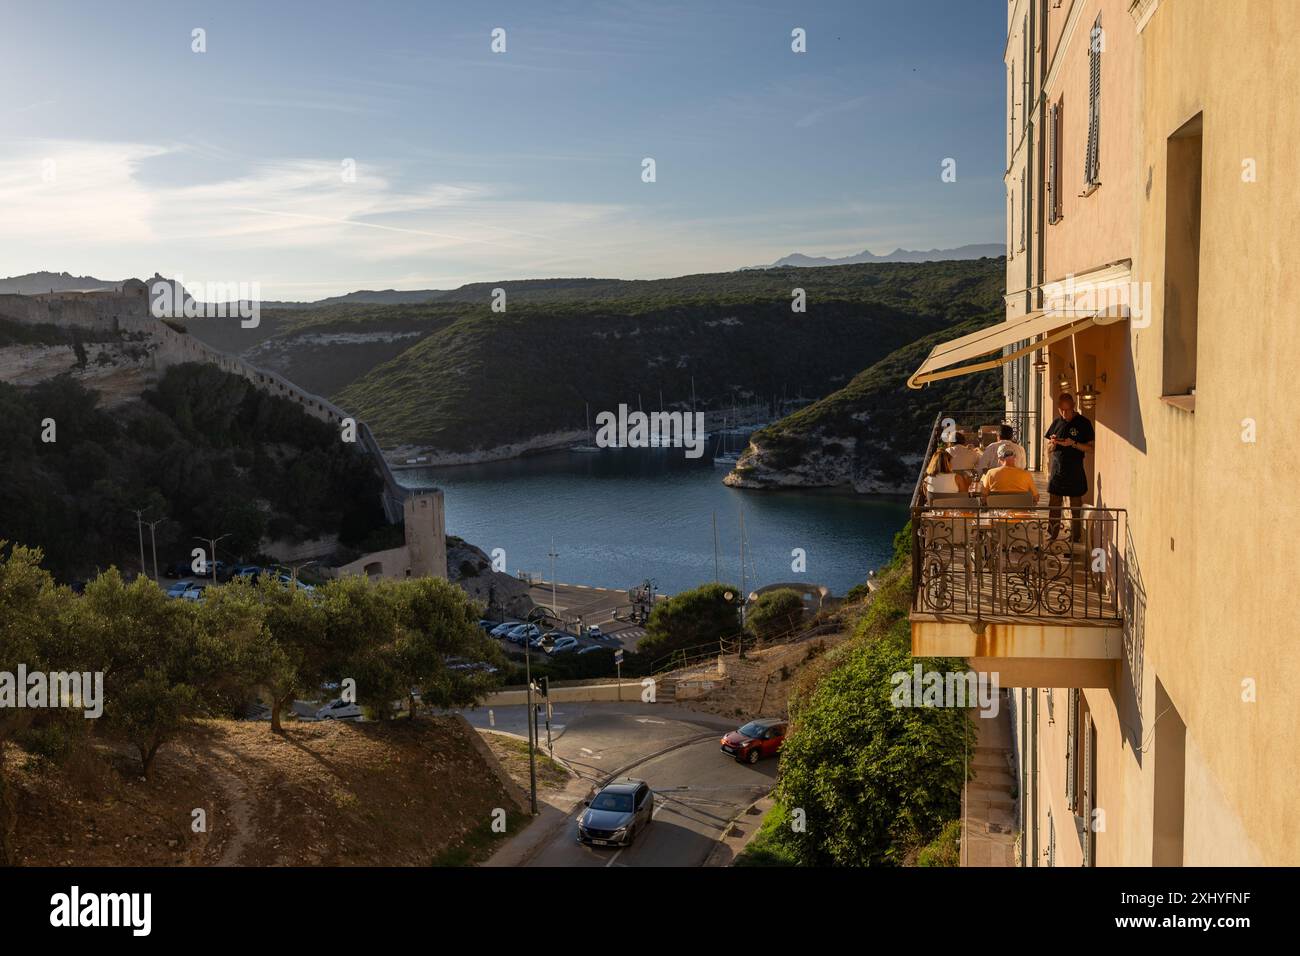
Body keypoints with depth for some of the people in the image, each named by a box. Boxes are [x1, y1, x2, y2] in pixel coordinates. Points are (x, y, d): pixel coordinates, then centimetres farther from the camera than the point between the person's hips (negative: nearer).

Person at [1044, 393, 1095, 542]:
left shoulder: (1083, 423, -3)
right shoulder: (1057, 422, 9)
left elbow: (1090, 448, -5)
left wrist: (1074, 444, -20)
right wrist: (1053, 443, -7)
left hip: (1075, 473, -3)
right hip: (1057, 472, 3)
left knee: (1076, 507, 3)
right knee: (1053, 506, 4)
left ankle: (1075, 539, 9)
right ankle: (1051, 537, 12)